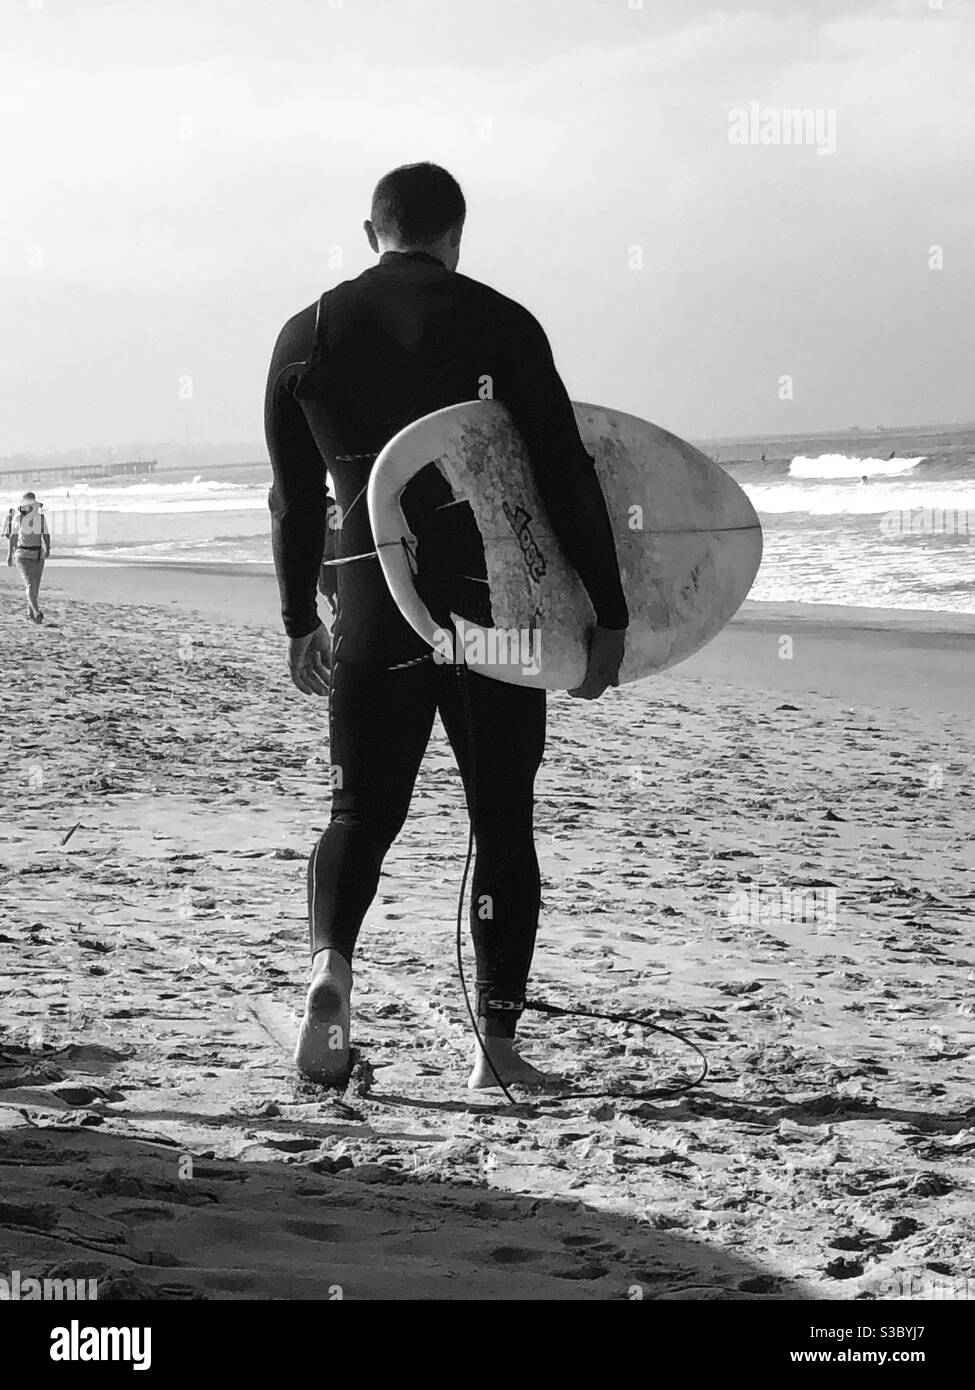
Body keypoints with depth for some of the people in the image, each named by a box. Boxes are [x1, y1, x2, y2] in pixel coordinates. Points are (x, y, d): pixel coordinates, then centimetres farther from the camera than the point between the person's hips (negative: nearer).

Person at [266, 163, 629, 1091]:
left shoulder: (308, 335, 7)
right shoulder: (498, 325, -3)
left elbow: (295, 499, 12)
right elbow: (566, 478, -7)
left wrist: (300, 623, 22)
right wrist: (608, 616, -2)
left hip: (368, 603, 2)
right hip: (491, 601, -2)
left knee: (361, 810, 11)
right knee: (501, 818, 9)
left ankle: (330, 960, -18)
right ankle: (496, 1038, 7)